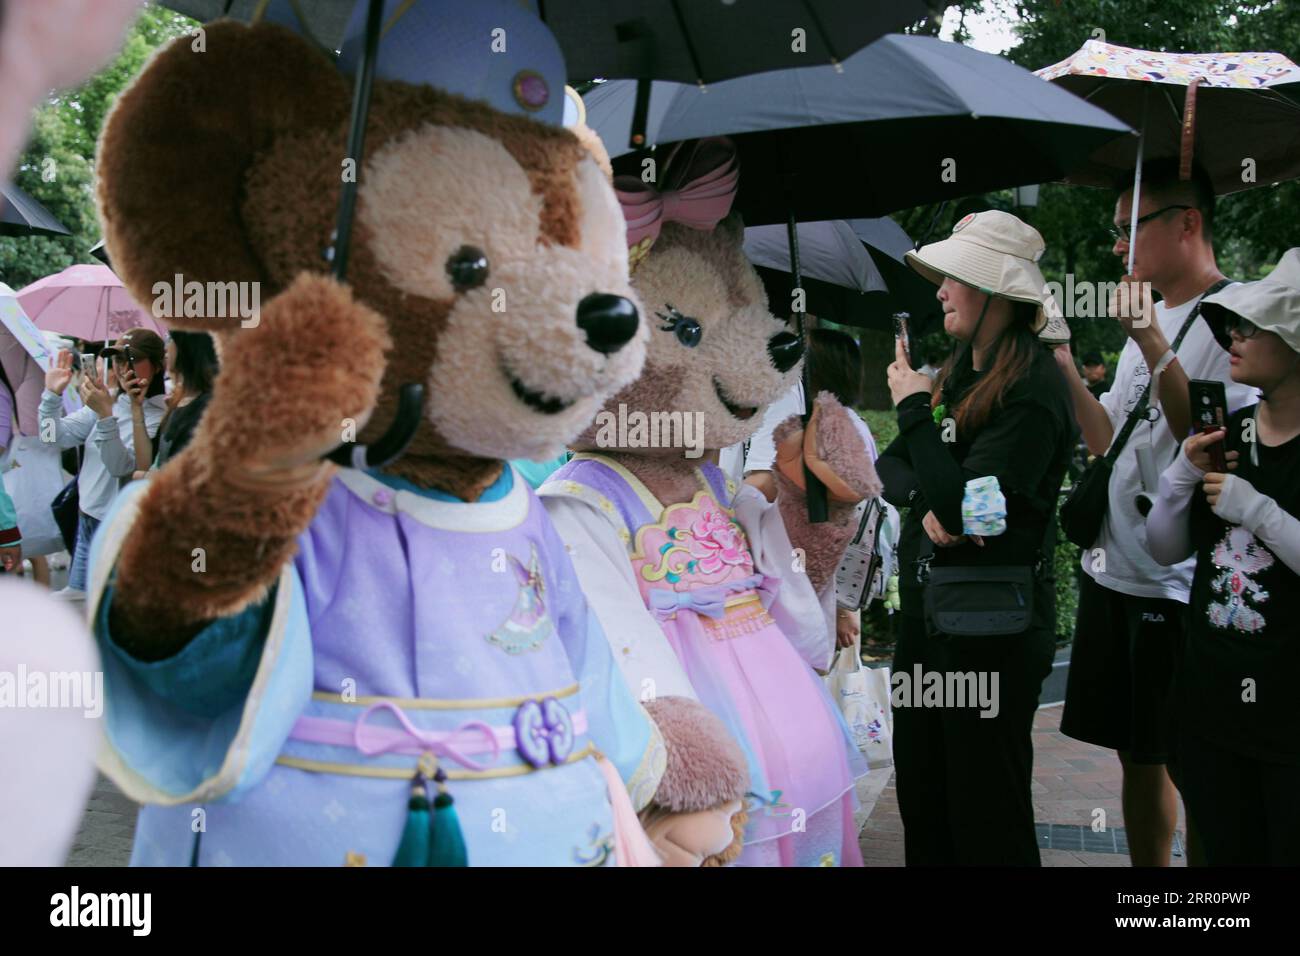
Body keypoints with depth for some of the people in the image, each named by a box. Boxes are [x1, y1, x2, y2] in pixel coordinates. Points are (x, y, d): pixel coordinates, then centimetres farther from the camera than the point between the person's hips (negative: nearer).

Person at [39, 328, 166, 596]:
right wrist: (52, 394, -8)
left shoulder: (158, 416, -16)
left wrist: (105, 415, -35)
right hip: (87, 523, 7)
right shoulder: (109, 399, 5)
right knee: (73, 600, 16)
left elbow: (123, 466, -25)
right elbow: (60, 436, 6)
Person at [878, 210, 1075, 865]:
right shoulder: (957, 374, 8)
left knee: (986, 815, 6)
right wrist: (925, 502, -14)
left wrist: (914, 409, -15)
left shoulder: (1032, 389, -19)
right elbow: (888, 468, 8)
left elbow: (964, 504, -25)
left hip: (992, 630, -8)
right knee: (920, 799, 19)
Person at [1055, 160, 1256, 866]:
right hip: (1113, 570, 8)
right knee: (1136, 755, 15)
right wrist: (1064, 363, 9)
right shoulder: (1147, 319, 17)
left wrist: (1152, 345, -24)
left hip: (1181, 585, -8)